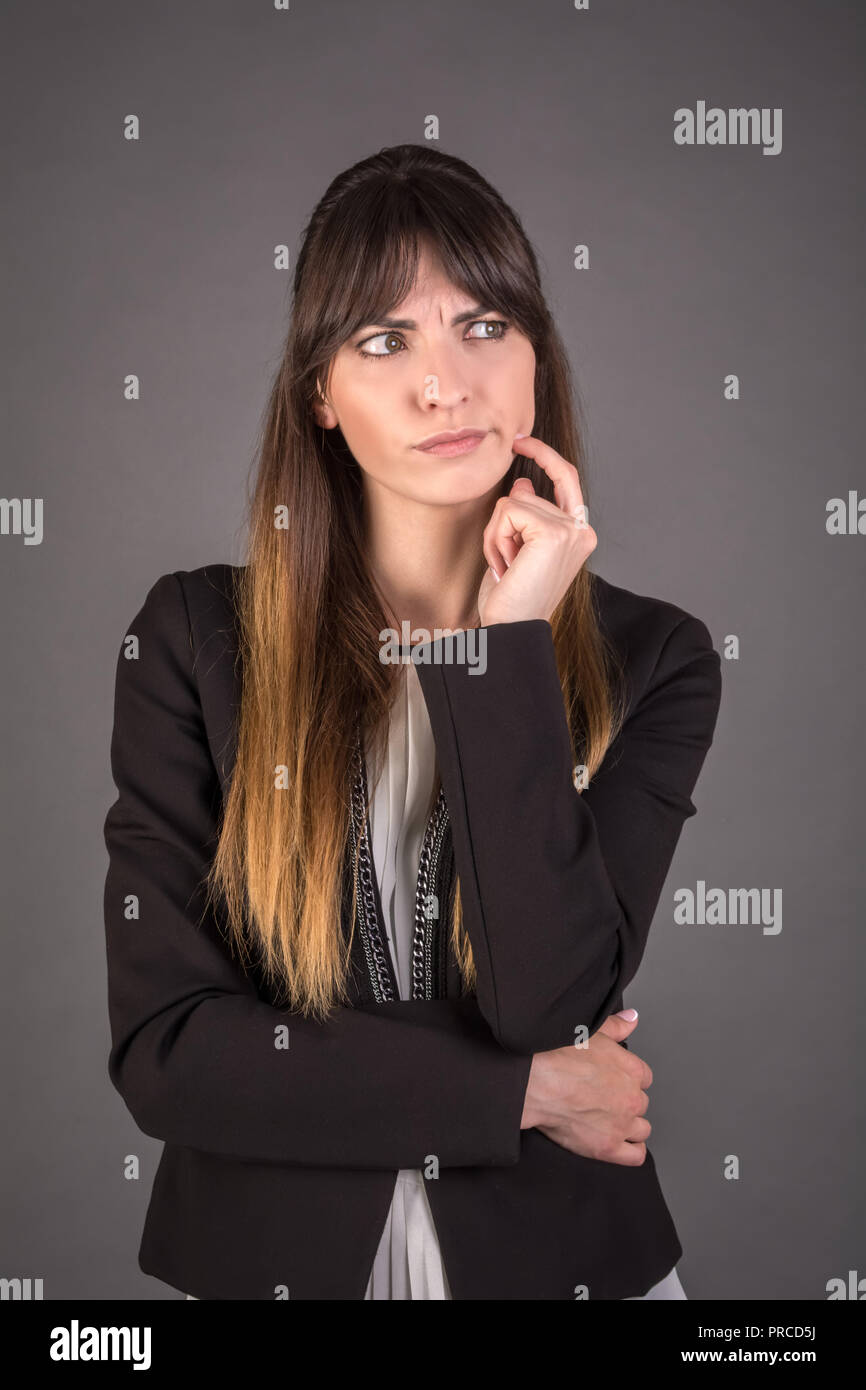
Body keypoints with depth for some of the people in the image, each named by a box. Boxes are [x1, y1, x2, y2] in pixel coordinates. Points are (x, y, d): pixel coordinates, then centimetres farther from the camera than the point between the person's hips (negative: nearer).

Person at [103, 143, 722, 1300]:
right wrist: (526, 1092, -15)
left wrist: (508, 646, -21)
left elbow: (549, 1006, -20)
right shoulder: (195, 642, -11)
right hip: (274, 1252, 0)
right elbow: (160, 1050, -14)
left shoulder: (650, 663, -9)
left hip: (555, 1250, 1)